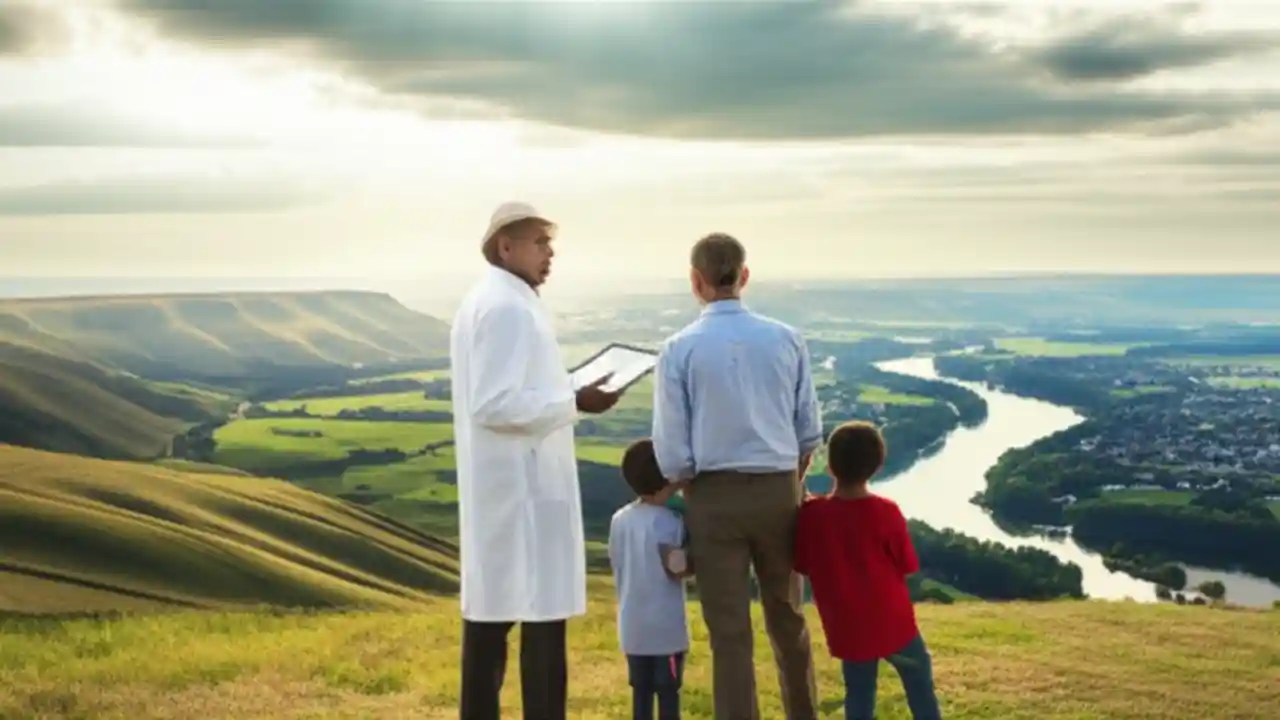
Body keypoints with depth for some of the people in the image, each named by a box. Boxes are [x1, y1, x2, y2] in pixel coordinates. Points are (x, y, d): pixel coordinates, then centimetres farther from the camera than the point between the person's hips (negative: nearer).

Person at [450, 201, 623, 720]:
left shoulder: (483, 302, 17)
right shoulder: (508, 307, -16)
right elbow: (496, 404, -23)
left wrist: (564, 393, 14)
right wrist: (574, 402, -19)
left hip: (497, 484, 11)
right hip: (524, 486, -11)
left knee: (490, 608, 12)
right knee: (543, 611, -7)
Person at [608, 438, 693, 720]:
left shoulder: (619, 519, 6)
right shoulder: (667, 521, -14)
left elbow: (616, 566, 12)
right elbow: (677, 569, -17)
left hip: (632, 625, 6)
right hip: (666, 625, -6)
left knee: (641, 691, 11)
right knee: (668, 691, 0)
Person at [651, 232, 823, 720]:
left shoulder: (679, 350, -7)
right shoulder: (785, 340, 1)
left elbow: (672, 453, -7)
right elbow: (810, 432, 6)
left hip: (714, 496, -3)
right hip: (779, 491, 3)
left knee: (730, 634, 2)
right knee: (787, 620, 19)